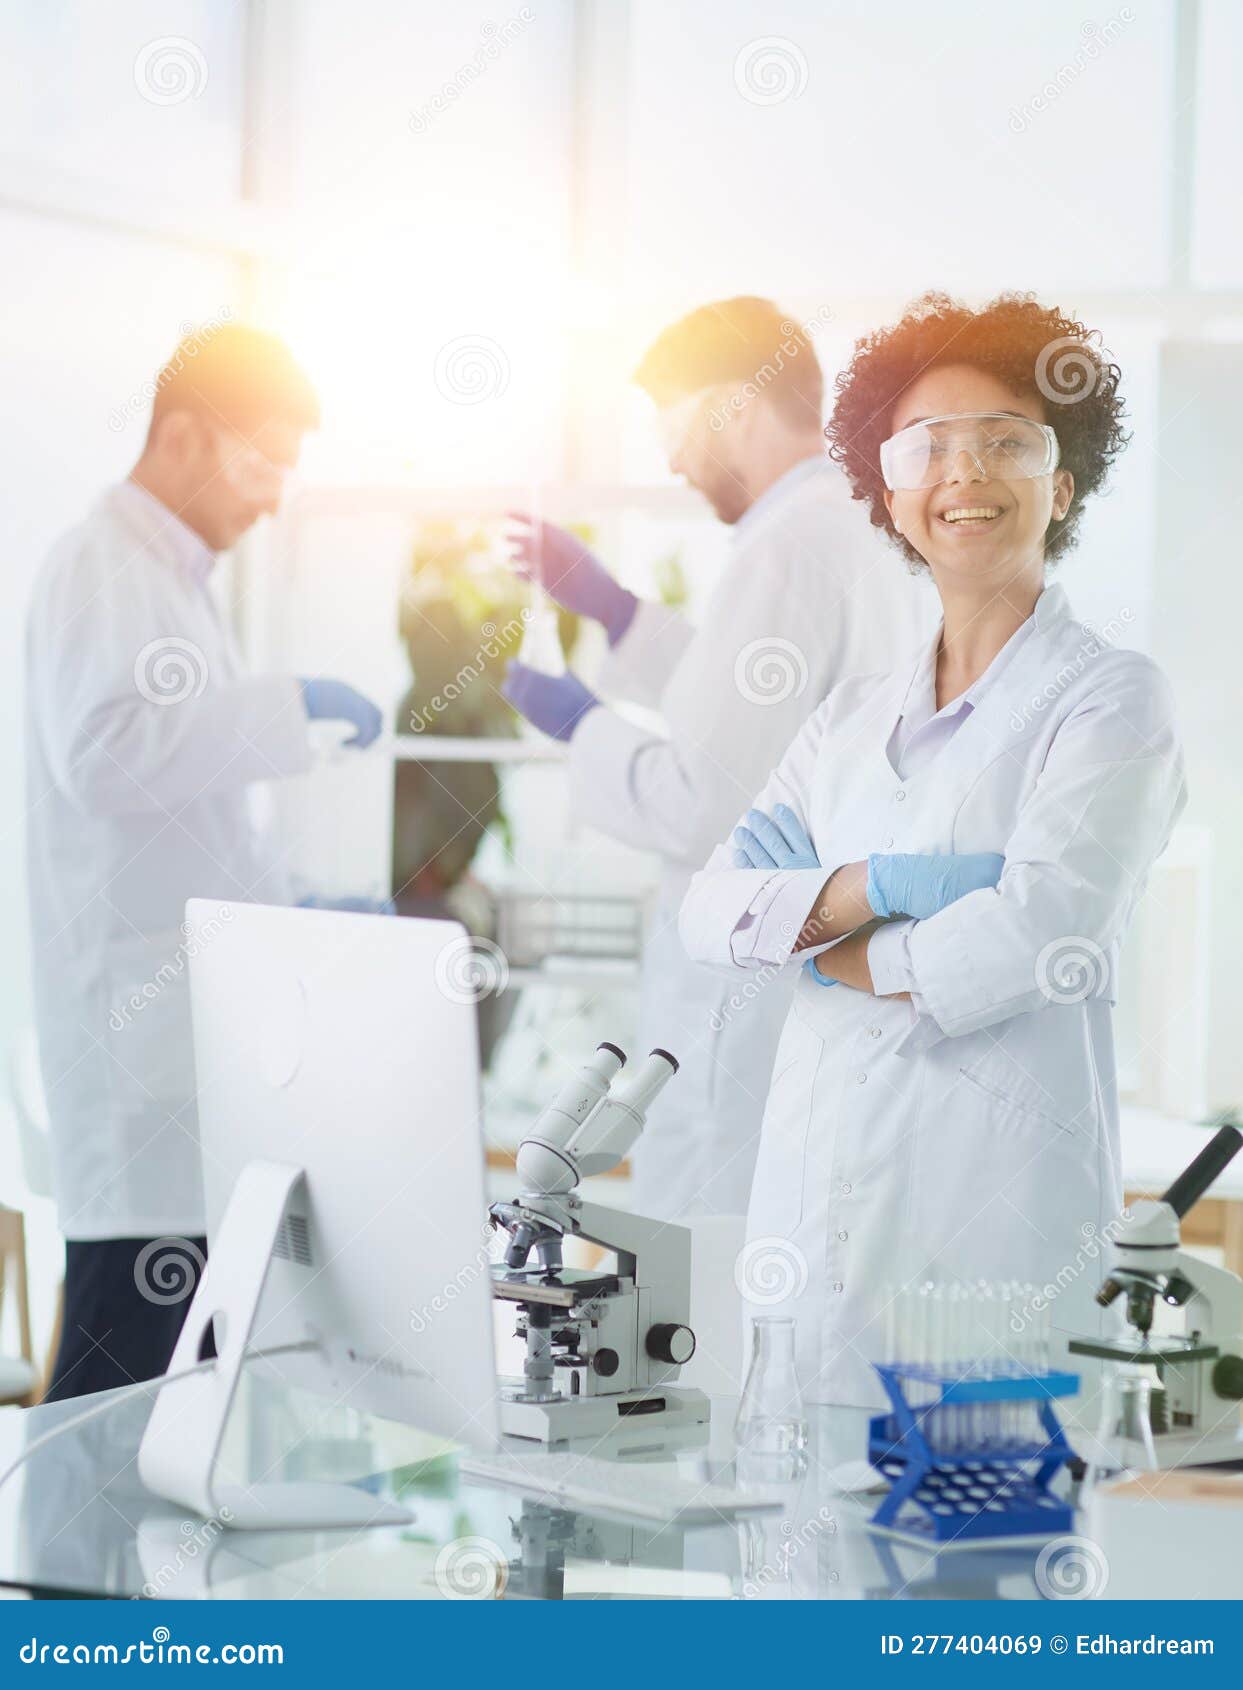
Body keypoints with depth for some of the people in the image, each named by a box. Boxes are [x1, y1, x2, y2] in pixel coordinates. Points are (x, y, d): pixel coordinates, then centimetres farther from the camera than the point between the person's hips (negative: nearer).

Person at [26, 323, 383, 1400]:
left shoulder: (177, 576, 21)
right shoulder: (100, 570, -8)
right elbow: (102, 748, -27)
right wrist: (290, 706, -22)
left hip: (199, 1016, 10)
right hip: (139, 1023, -10)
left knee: (185, 1364, 8)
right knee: (119, 1384, -10)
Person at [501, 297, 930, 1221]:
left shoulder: (788, 549, -17)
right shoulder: (865, 537, 12)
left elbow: (696, 805, -21)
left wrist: (582, 726, -4)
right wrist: (615, 609, 26)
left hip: (747, 988, -10)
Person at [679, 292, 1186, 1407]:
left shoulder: (1113, 699, -1)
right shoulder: (852, 718, 18)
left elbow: (1032, 934, -14)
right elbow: (709, 913, 6)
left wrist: (830, 948, 1)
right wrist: (875, 887, -11)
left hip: (993, 1217, -5)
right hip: (814, 1209, 5)